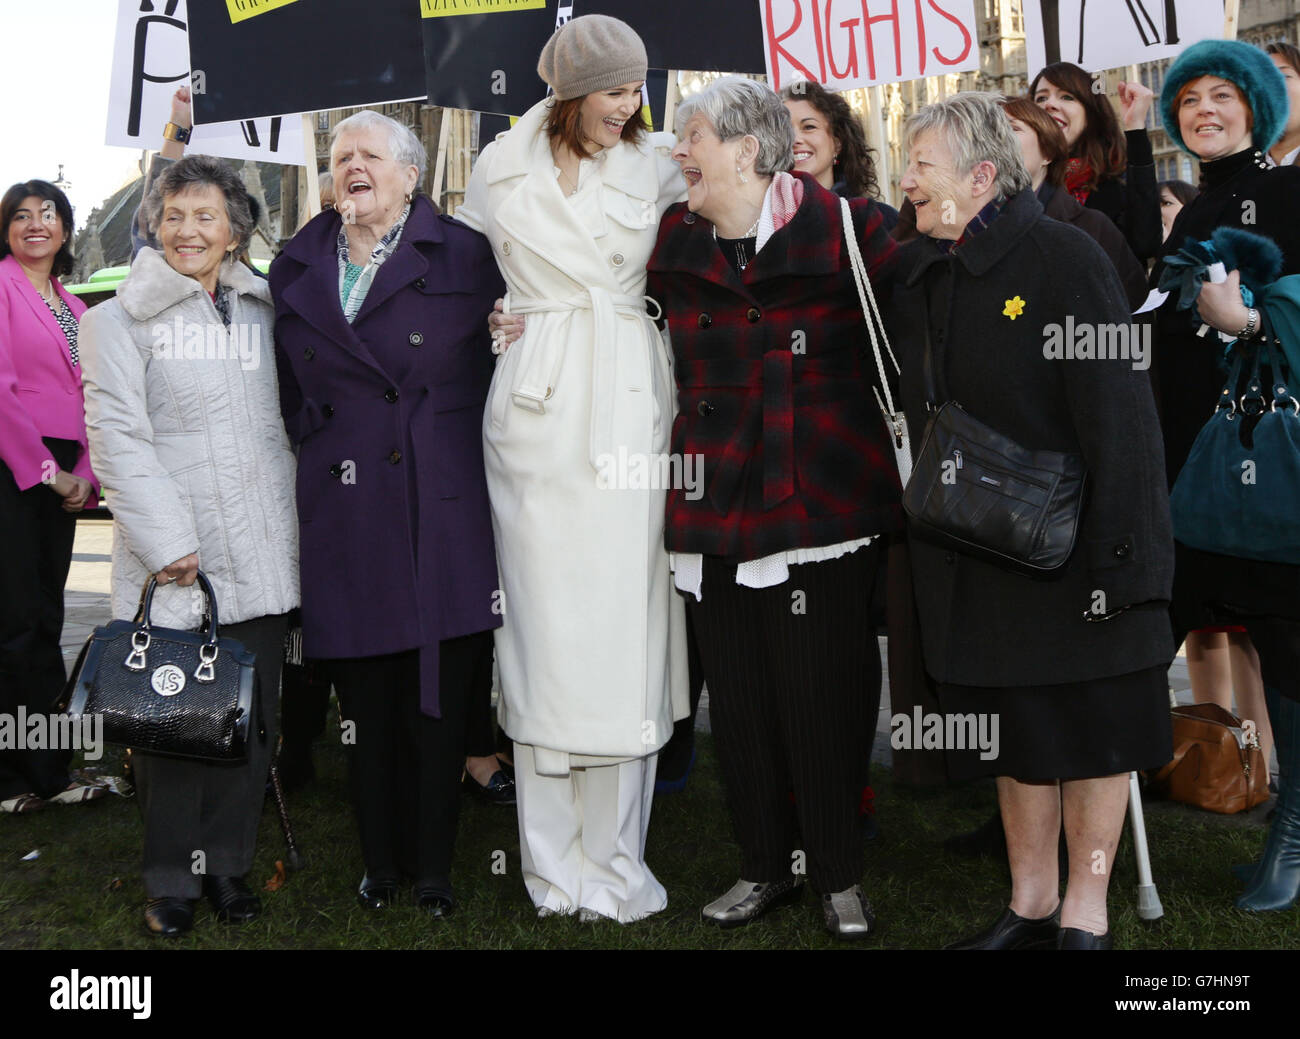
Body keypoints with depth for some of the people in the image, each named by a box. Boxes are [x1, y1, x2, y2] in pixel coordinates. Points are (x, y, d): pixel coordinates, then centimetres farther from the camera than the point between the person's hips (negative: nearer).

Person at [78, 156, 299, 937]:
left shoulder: (261, 311, 15)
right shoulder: (122, 319, 2)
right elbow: (117, 437, -6)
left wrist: (288, 528, 9)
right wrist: (166, 541, -13)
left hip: (261, 554, 4)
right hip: (173, 564, -4)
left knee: (252, 719, 7)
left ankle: (229, 866, 21)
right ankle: (173, 881, 16)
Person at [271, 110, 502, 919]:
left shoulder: (464, 257, 3)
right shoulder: (295, 270, 13)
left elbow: (501, 363, 4)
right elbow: (289, 392, 19)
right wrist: (319, 451, 11)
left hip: (443, 508, -2)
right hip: (343, 514, 3)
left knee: (439, 698, 2)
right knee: (365, 703, 7)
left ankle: (434, 865, 17)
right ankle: (381, 860, 23)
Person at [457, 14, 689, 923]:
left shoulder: (656, 165, 9)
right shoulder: (501, 170, 7)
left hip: (629, 402, 1)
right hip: (539, 404, -1)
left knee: (624, 618, 0)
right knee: (547, 617, 0)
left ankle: (613, 854, 11)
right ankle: (553, 858, 11)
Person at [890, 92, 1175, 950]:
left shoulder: (1066, 258, -13)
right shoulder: (920, 274, 8)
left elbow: (1118, 414, -17)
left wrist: (1117, 556, -21)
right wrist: (919, 526, 8)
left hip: (1070, 544, -6)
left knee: (1090, 731, 6)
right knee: (1016, 732, 14)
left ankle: (1085, 915, 19)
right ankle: (1030, 905, 27)